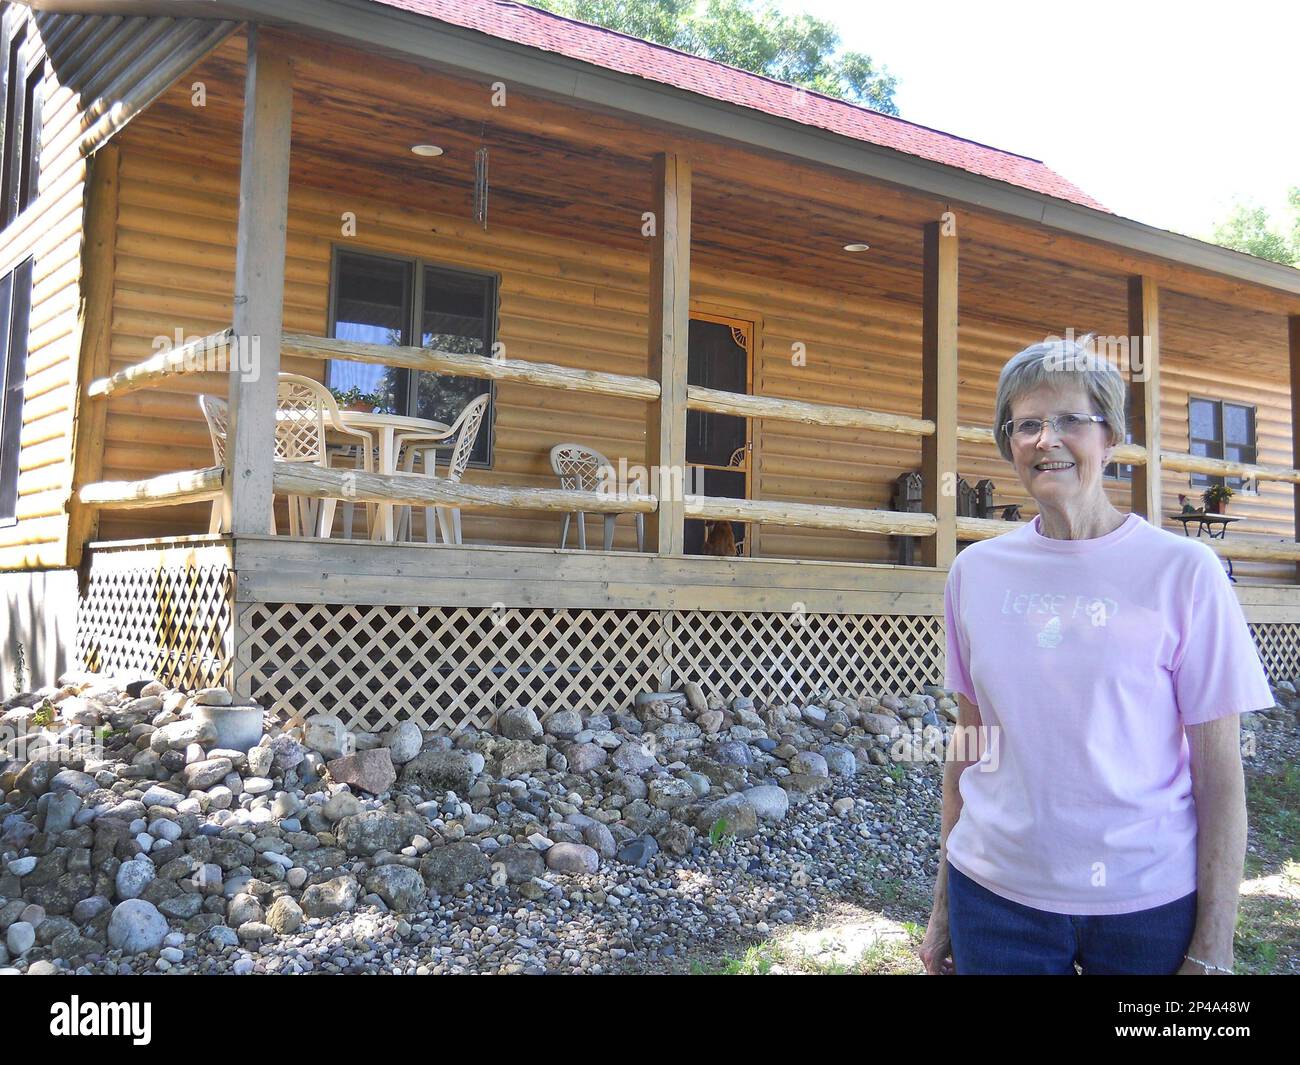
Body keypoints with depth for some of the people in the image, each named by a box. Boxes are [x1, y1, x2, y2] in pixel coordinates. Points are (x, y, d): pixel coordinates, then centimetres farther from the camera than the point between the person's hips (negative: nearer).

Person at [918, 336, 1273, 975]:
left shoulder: (1182, 571, -8)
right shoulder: (974, 571, 1)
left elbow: (1220, 775, -7)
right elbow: (967, 748, 7)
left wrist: (1212, 951, -9)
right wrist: (944, 902, 9)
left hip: (1151, 904, -2)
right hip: (994, 896, 2)